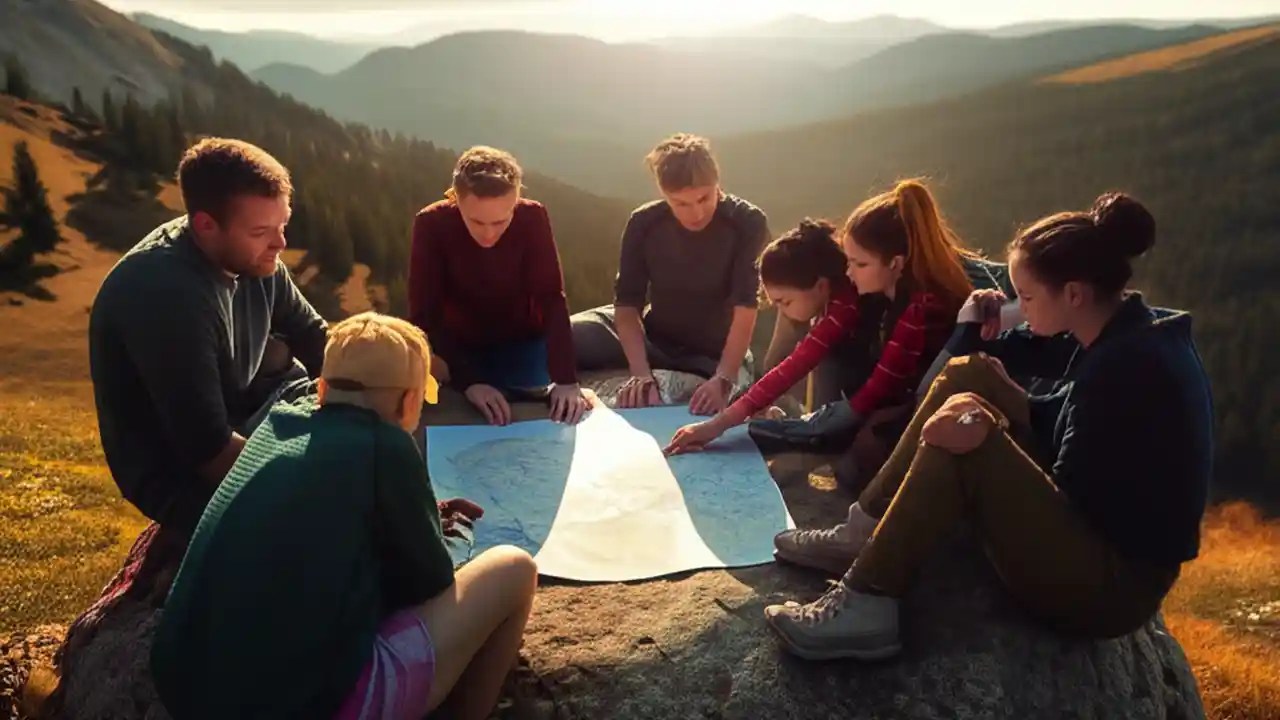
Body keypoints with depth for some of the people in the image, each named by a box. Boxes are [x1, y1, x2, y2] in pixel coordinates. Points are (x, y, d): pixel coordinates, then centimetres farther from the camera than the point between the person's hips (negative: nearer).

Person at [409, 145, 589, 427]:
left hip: (523, 344, 1)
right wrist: (468, 381, -39)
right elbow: (425, 314, -25)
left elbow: (551, 299, -26)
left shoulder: (532, 218, -21)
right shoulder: (431, 224, -23)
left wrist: (566, 380, -38)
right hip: (462, 348, 0)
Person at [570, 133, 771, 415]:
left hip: (718, 353, 1)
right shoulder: (643, 223, -14)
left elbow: (746, 310, -26)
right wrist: (641, 373, -31)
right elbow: (627, 305, -16)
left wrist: (723, 379, -39)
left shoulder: (747, 223, -21)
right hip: (655, 342, 0)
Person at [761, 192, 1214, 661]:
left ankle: (865, 611, -20)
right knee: (969, 375, 1)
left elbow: (1075, 492, -22)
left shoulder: (1127, 366, -25)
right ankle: (864, 536, 1)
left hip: (1111, 581, -10)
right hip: (1092, 521, 10)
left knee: (962, 439, -26)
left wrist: (988, 435, -19)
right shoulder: (1124, 333, 4)